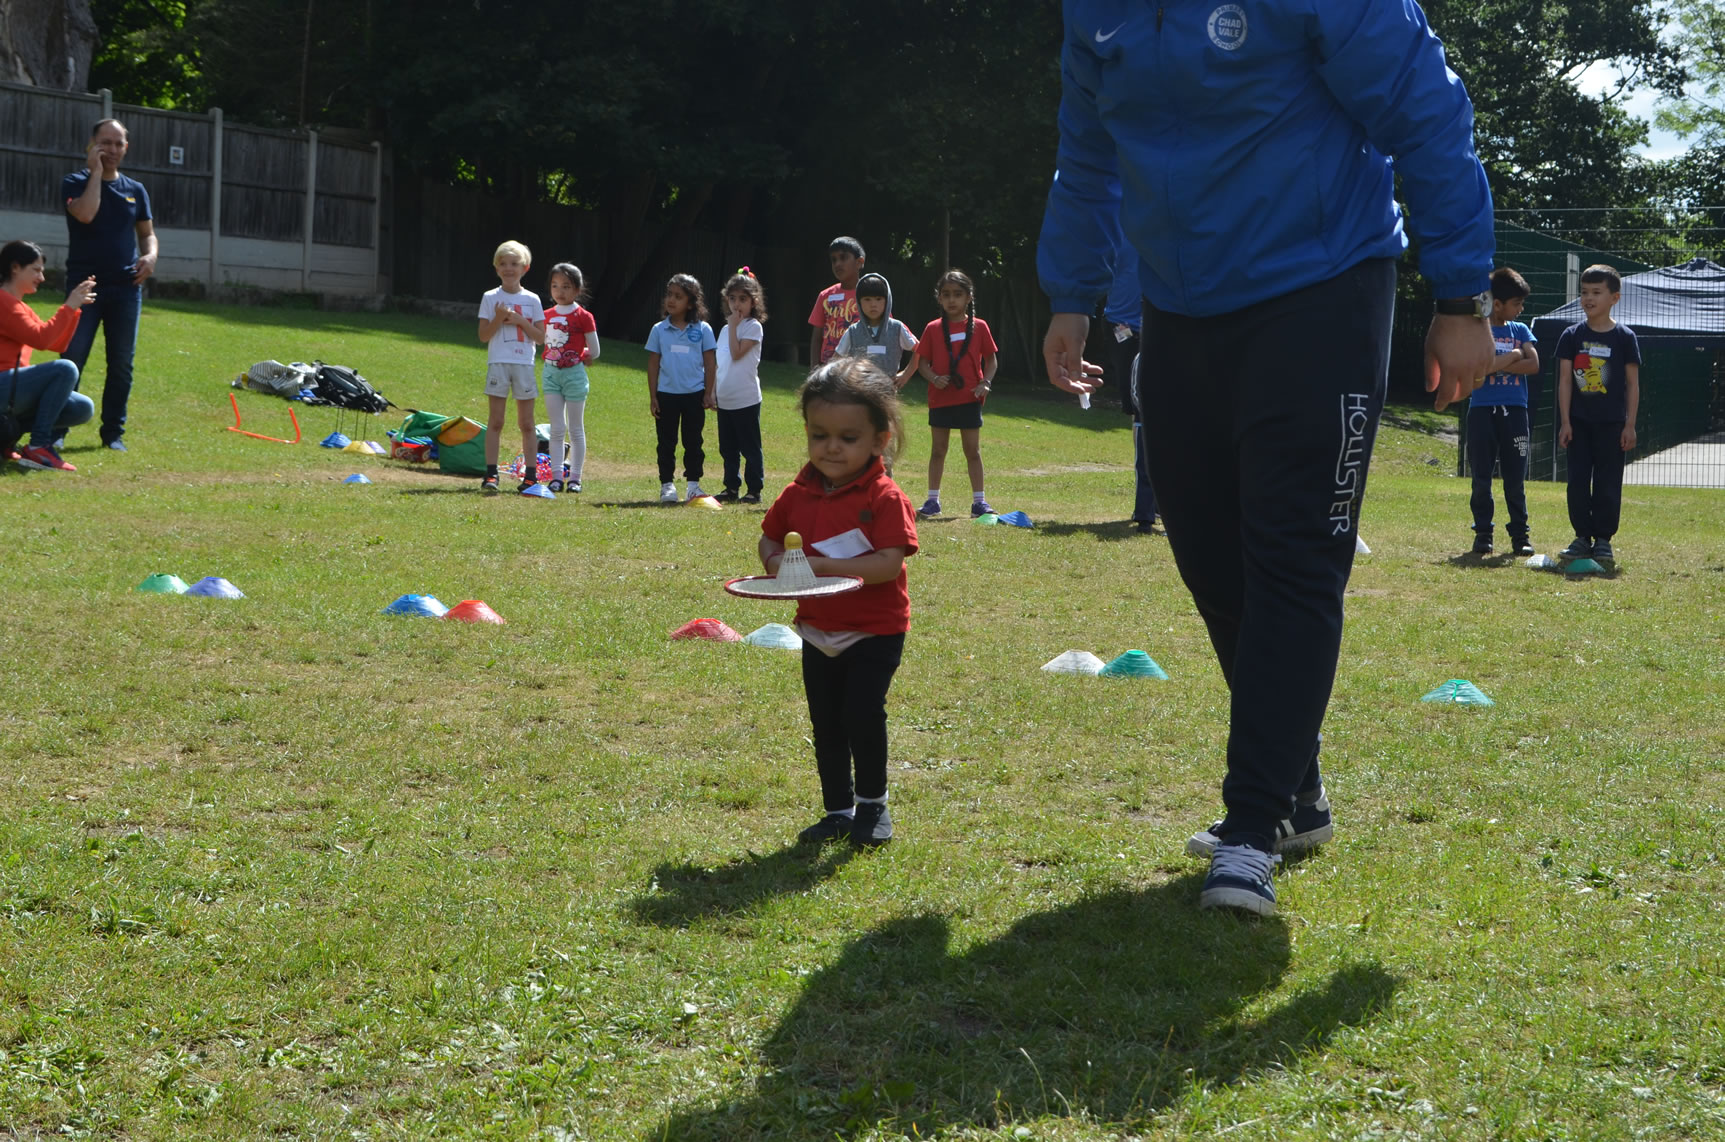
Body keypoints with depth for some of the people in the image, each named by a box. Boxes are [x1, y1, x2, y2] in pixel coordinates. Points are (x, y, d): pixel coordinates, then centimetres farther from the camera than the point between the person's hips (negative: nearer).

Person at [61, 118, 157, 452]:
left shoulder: (136, 190, 12)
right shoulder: (74, 183, 0)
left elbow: (147, 233, 17)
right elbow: (85, 214, -21)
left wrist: (150, 255, -5)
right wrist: (95, 172, -13)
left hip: (126, 287, 3)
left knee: (122, 363, 4)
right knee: (72, 359, -7)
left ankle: (113, 432, 12)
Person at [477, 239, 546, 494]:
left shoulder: (531, 300, 7)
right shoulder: (491, 298, 4)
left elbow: (540, 337, 4)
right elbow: (483, 335, 1)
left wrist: (520, 321, -9)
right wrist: (498, 319, -14)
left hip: (524, 364, 1)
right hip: (498, 363, -1)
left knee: (526, 422, 4)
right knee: (495, 420, -4)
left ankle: (531, 474, 8)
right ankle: (490, 475, -5)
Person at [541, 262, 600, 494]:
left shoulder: (583, 317, -7)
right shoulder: (547, 315, 7)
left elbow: (594, 353, -5)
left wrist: (575, 358, 5)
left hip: (574, 373, -4)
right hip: (551, 373, 4)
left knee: (576, 429, 4)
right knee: (557, 429, 4)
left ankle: (575, 477, 9)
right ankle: (557, 476, 6)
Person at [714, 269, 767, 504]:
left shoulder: (753, 327, -7)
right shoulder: (726, 329, 14)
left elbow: (737, 353, -18)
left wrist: (733, 326, -13)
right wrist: (713, 391, 14)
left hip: (746, 399, -7)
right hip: (725, 399, 7)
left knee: (750, 447, -1)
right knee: (728, 448, 12)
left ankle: (754, 490, 4)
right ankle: (731, 487, 21)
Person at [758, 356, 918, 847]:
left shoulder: (884, 498, -17)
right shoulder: (798, 495, 0)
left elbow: (888, 563, -26)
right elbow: (770, 538, 13)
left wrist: (823, 566, -29)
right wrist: (776, 563, -11)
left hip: (874, 631, -6)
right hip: (818, 631, 6)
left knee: (862, 715, -12)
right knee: (825, 724, 11)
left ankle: (872, 804, 10)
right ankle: (838, 810, 25)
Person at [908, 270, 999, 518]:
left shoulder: (979, 327, 1)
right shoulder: (933, 329, 1)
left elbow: (992, 360, 6)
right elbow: (921, 361, 3)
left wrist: (986, 382, -10)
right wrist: (934, 378, -15)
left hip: (969, 398, -1)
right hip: (940, 399, 1)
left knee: (972, 450, 4)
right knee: (938, 449, 7)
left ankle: (979, 500, 9)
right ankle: (932, 500, 14)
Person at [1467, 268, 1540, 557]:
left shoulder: (1521, 330, 11)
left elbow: (1533, 365, -3)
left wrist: (1497, 365, -10)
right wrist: (1514, 356, -6)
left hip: (1514, 410, 2)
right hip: (1482, 410, -2)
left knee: (1516, 478, 4)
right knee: (1481, 477, 0)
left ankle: (1520, 534, 9)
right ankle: (1482, 533, 8)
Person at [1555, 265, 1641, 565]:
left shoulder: (1625, 337, -2)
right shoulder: (1572, 336, 3)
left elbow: (1633, 383, 0)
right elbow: (1565, 380, 2)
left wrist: (1630, 425, -4)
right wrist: (1565, 422, -4)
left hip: (1611, 424, -2)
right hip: (1578, 422, 2)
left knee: (1608, 484, 1)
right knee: (1578, 481, 3)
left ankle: (1603, 539, 10)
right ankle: (1582, 537, 13)